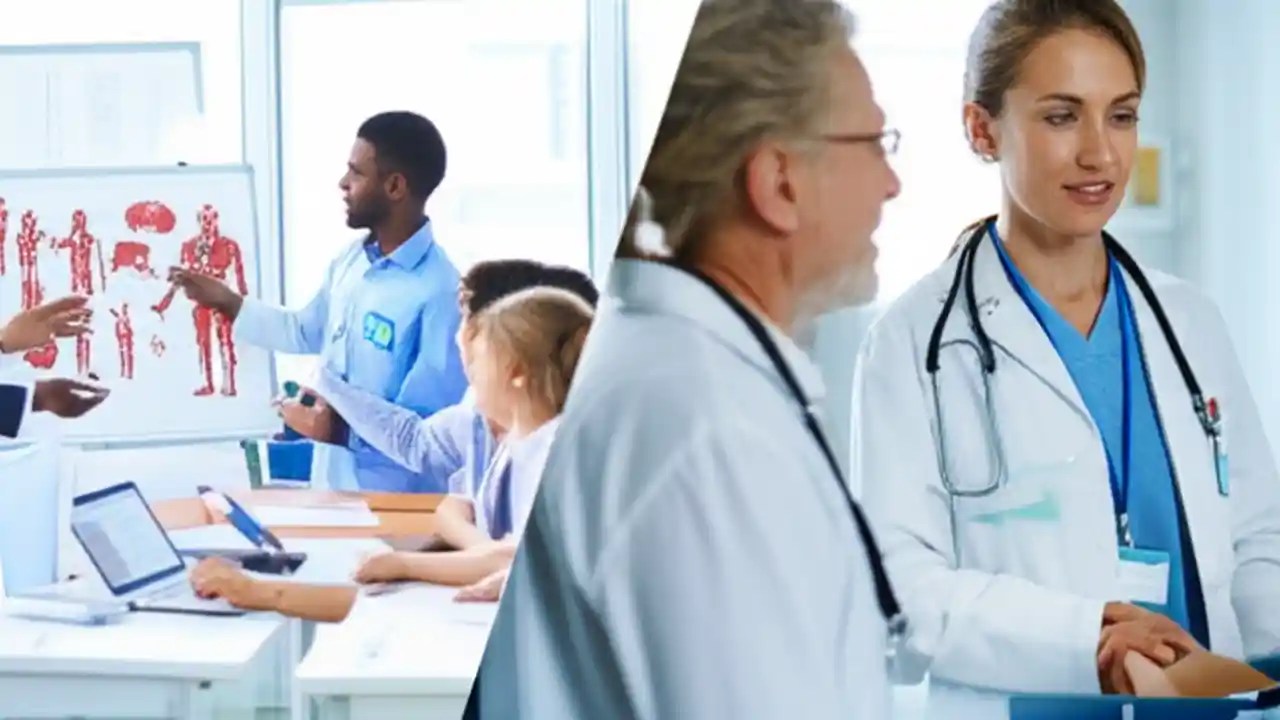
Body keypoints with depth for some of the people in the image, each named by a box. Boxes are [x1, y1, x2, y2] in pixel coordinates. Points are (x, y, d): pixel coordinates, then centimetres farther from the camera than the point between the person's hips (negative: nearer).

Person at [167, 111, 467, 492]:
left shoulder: (439, 292, -23)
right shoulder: (351, 260, 5)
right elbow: (306, 332, 23)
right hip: (330, 481, 8)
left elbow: (431, 431, -23)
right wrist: (226, 301, 18)